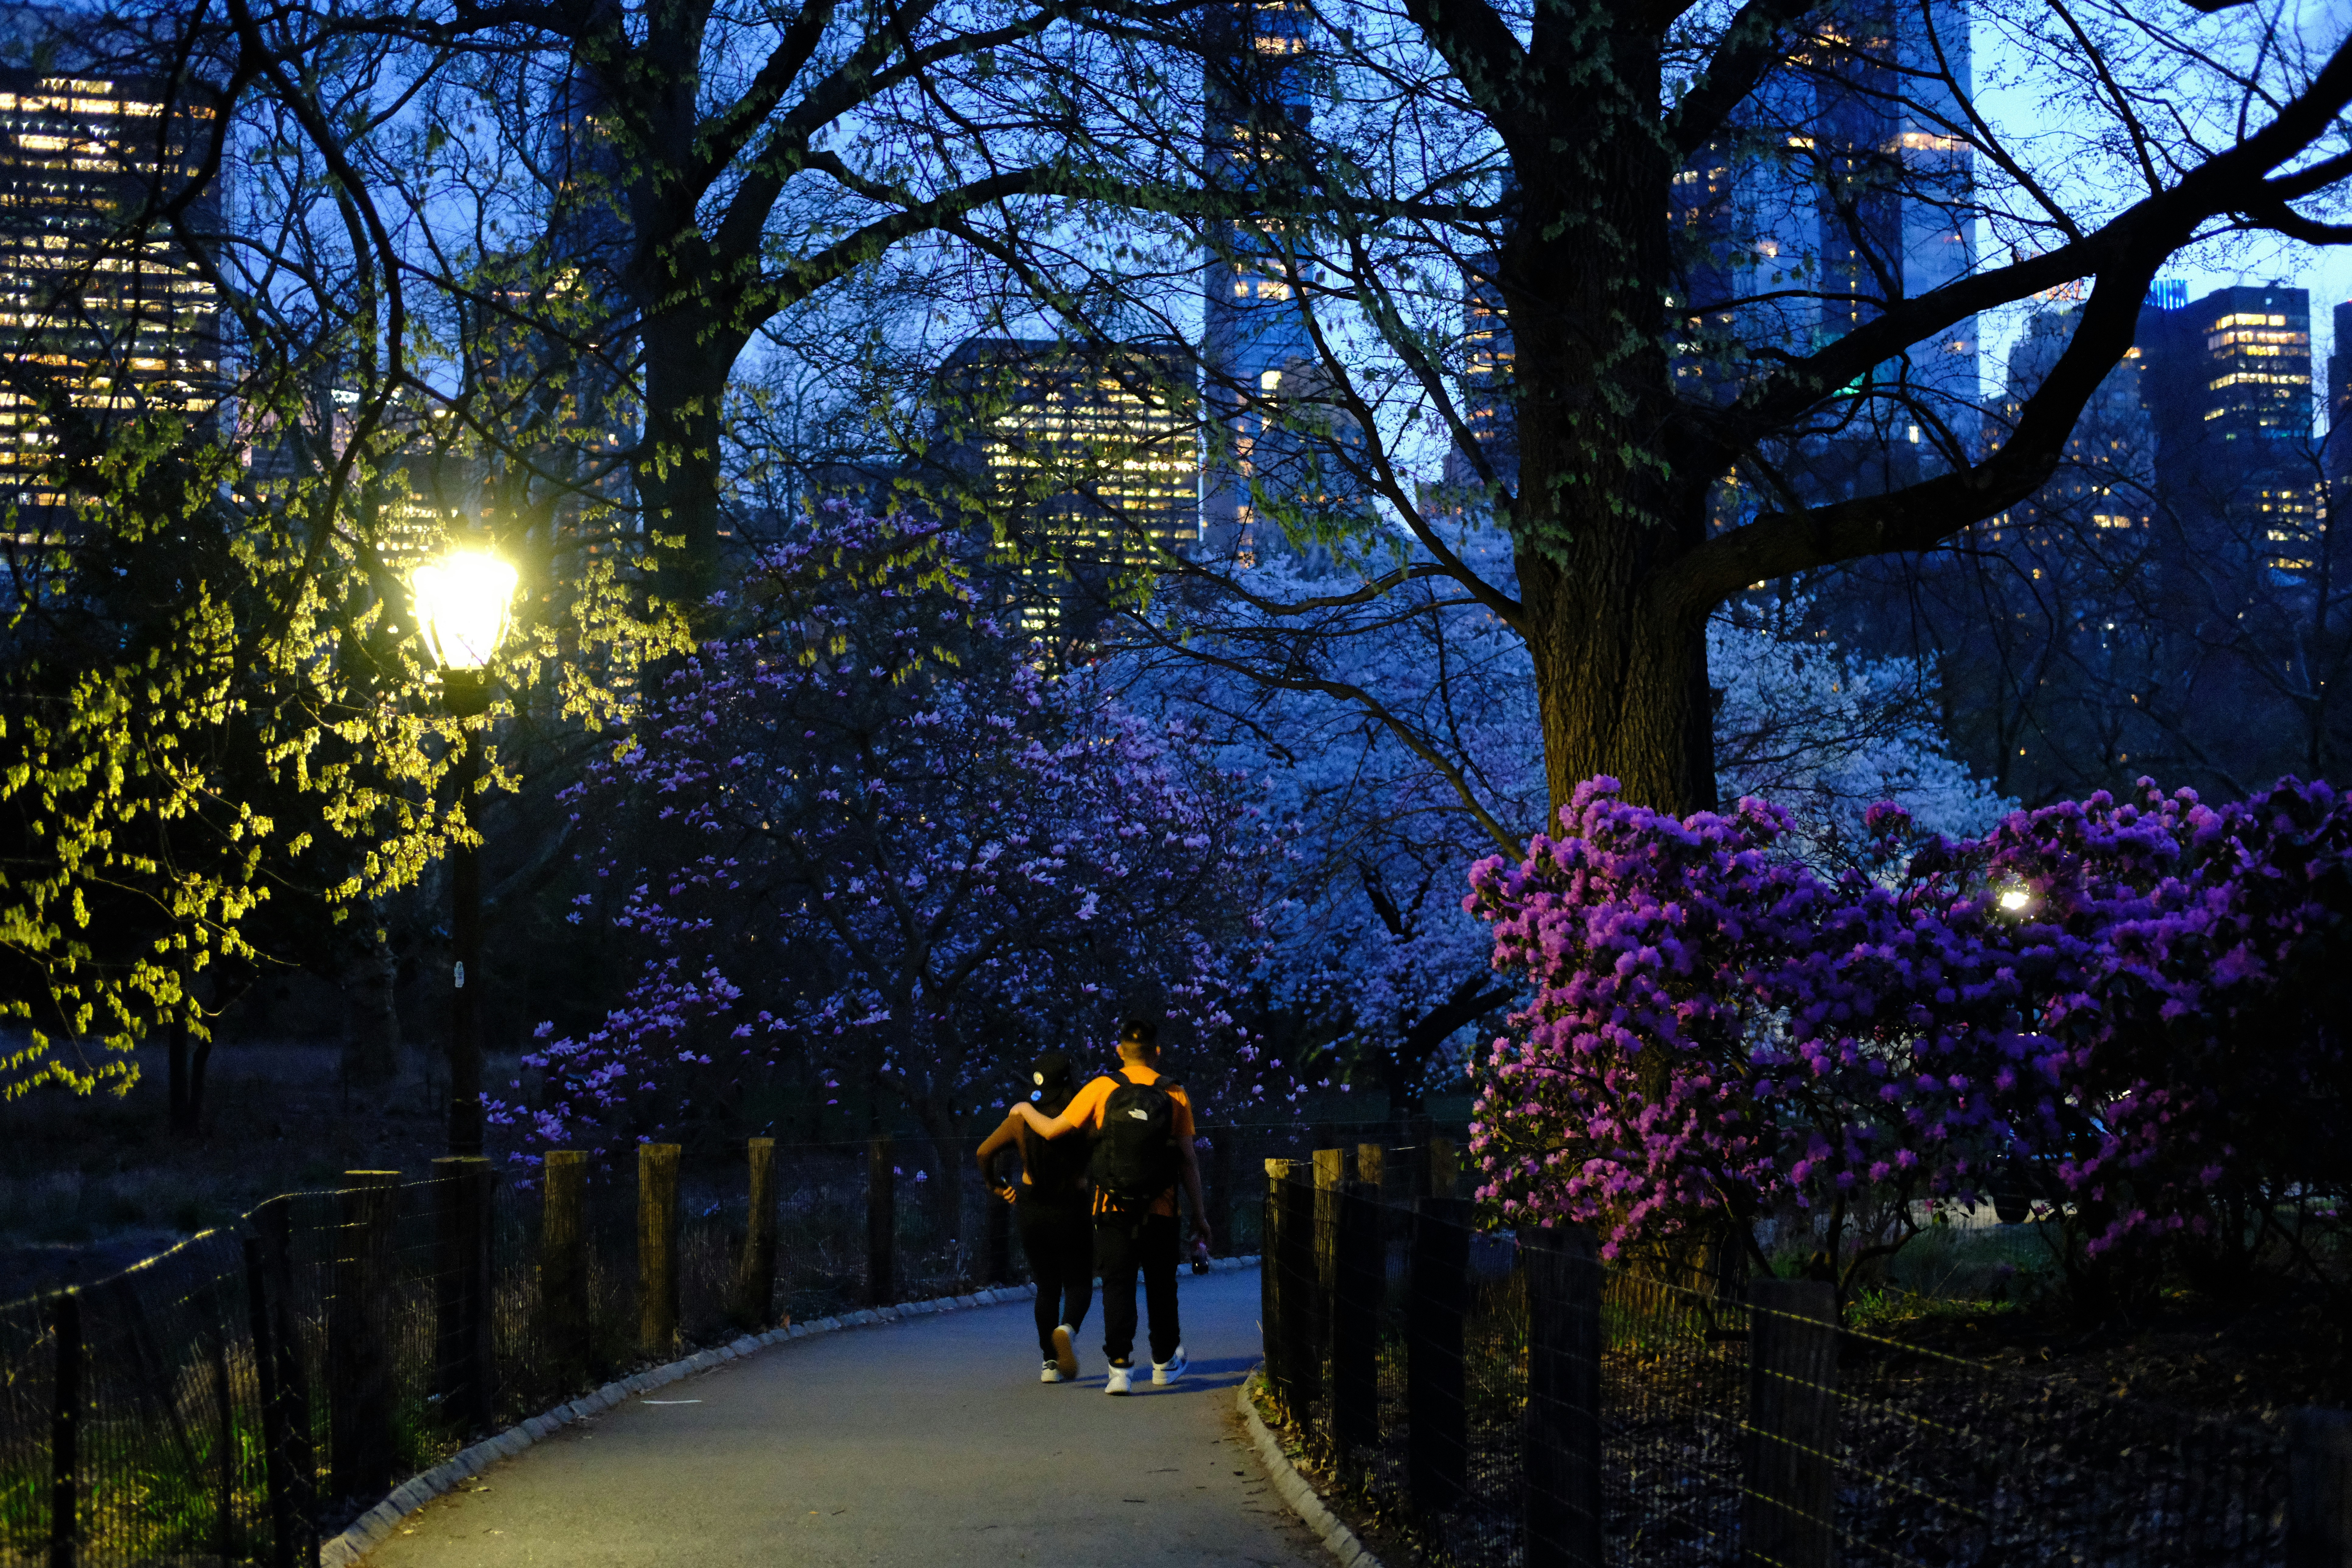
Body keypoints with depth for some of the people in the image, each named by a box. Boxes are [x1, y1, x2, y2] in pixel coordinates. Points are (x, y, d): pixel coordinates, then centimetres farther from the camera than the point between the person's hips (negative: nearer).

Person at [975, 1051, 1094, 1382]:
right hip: (1073, 1209, -3)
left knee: (1047, 1286, 14)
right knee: (1079, 1284, 10)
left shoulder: (1022, 1117, -1)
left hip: (1031, 1207, 3)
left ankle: (1051, 1364, 9)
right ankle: (1068, 1329, -21)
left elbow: (984, 1152, -1)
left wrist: (995, 1186, 14)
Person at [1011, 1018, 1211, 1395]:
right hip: (1160, 1210, 1)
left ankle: (1120, 1368, -8)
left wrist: (1025, 1110, 21)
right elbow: (1188, 1161, -1)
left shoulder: (1103, 1089, -3)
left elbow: (1053, 1130, 0)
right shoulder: (1175, 1095, 0)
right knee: (1161, 1286, 16)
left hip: (1113, 1209, -1)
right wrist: (1199, 1215, 6)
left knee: (1118, 1286, 2)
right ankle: (1165, 1362, 30)